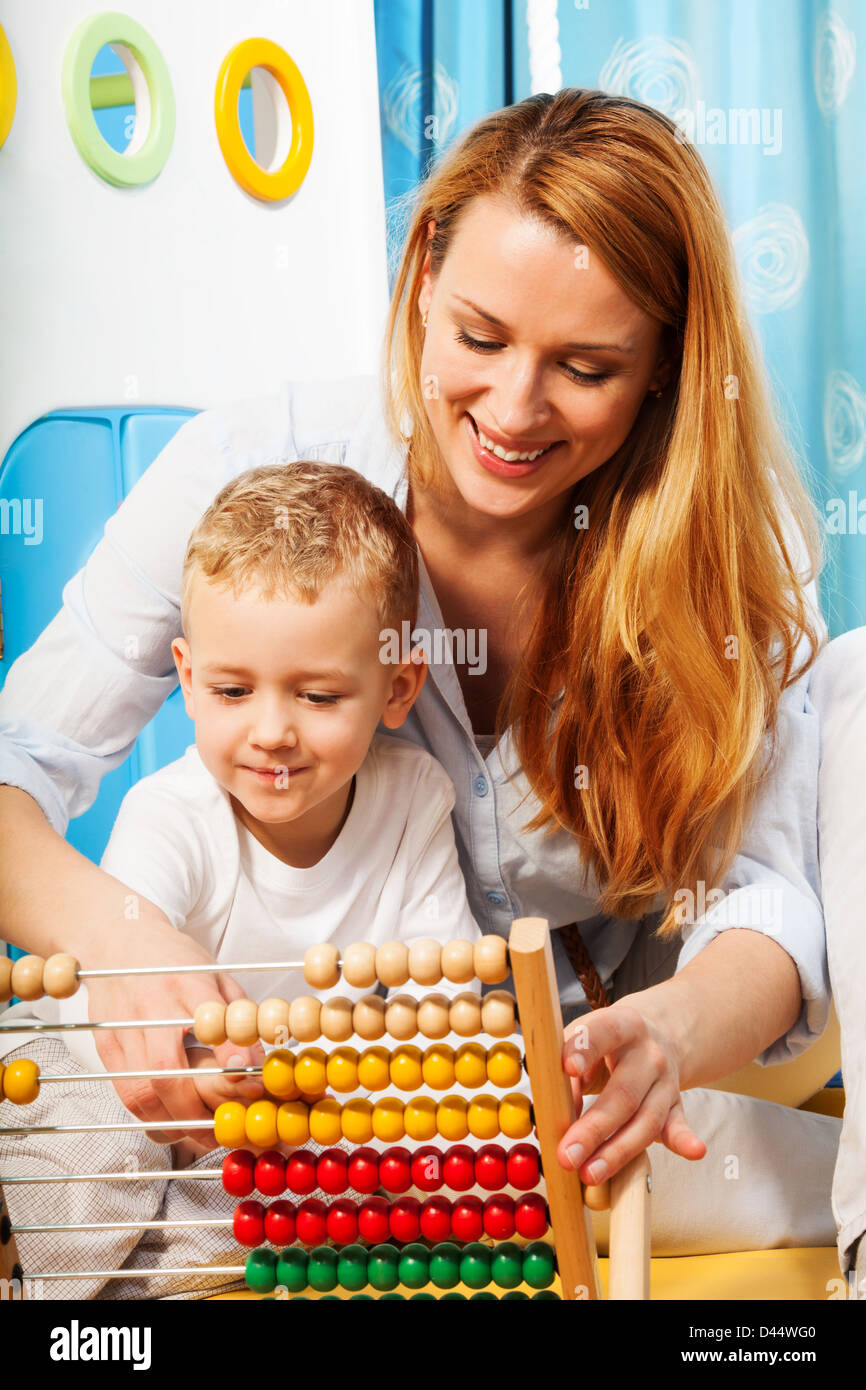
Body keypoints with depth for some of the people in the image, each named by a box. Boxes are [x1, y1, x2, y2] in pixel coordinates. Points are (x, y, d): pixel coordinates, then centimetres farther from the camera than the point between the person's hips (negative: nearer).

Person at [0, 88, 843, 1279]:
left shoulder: (726, 536, -15)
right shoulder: (249, 472, -18)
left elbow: (763, 897, -21)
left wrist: (671, 1036, -46)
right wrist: (99, 922, -44)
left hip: (593, 1049, -1)